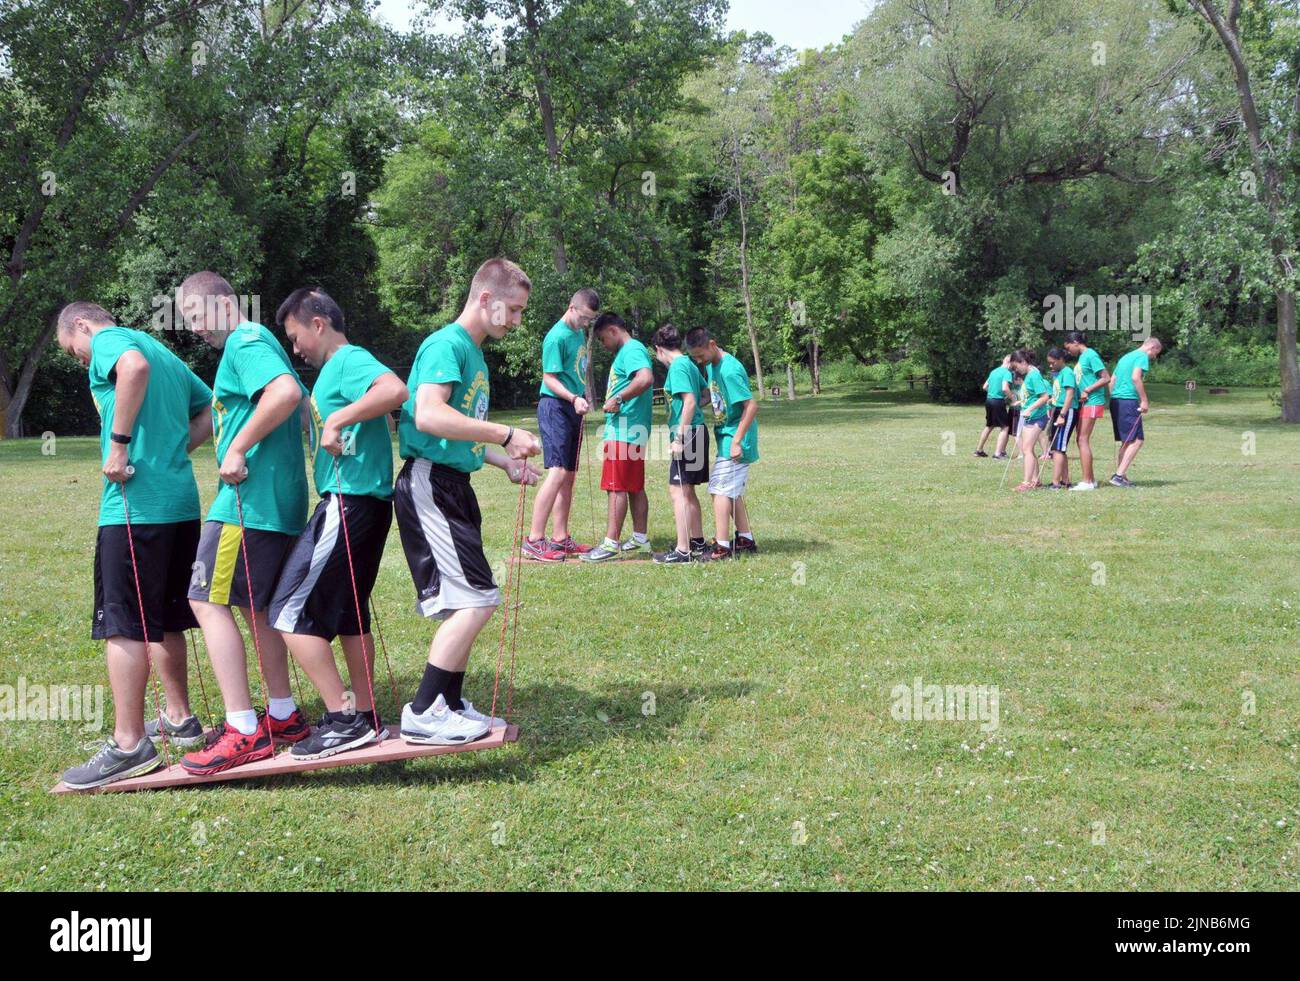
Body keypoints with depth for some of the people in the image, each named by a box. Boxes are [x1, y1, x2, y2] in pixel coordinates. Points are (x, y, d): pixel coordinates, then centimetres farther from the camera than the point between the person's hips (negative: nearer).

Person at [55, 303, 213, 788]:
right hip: (181, 501, 9)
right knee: (164, 620, 18)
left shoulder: (108, 339, -2)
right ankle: (179, 719, 27)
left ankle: (129, 745, -5)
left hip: (135, 506, -9)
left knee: (124, 623, -6)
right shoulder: (165, 352, 24)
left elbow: (134, 366, -26)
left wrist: (119, 443, -21)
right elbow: (212, 409, 26)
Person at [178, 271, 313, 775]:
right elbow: (303, 402, 27)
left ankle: (244, 731, -10)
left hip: (249, 499, -11)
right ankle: (283, 715, 23)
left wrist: (238, 449, -23)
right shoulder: (257, 344, 21)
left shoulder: (246, 341, -10)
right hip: (279, 501, 11)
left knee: (209, 600, -9)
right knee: (254, 604, 17)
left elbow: (287, 392, -28)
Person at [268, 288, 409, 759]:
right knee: (347, 612, 17)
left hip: (350, 502, -10)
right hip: (358, 503, 10)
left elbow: (395, 390, -32)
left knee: (290, 610, -8)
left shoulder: (349, 359, -11)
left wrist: (337, 418, -29)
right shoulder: (336, 368, 19)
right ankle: (364, 717, 24)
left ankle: (343, 719, -7)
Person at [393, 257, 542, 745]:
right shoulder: (447, 345, -12)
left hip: (454, 485, 10)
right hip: (430, 483, -10)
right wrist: (506, 435, -25)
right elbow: (428, 416, -28)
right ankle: (422, 713, -9)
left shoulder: (474, 355, 19)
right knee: (477, 598, -14)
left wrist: (506, 462, 15)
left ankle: (450, 706, 24)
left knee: (465, 602, 14)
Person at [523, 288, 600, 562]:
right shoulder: (557, 337, -14)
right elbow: (549, 378, -18)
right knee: (558, 472, -17)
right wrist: (574, 398, -29)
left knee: (569, 475, 10)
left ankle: (560, 539, 15)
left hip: (573, 409, 9)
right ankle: (534, 541, -17)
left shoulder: (579, 333, 14)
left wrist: (584, 401, 22)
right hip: (555, 407, -9)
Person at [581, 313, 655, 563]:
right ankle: (640, 541, 18)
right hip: (632, 430, 11)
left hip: (624, 431, -11)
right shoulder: (628, 351, 21)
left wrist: (618, 399, -24)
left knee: (617, 487, -10)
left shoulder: (632, 350, -12)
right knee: (635, 487, 13)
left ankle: (611, 545, -9)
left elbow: (646, 379, -28)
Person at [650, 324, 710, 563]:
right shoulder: (689, 364, 14)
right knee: (687, 491, 18)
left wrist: (679, 438, -21)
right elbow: (707, 394, 22)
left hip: (687, 433, -10)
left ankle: (683, 550, -7)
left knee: (678, 491, -7)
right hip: (697, 432, 10)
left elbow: (690, 402, -22)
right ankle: (697, 543, 27)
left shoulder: (677, 367, -14)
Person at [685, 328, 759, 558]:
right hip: (726, 437, 10)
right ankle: (746, 540, 23)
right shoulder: (711, 365, 8)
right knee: (732, 492, 14)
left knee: (720, 489, -10)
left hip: (734, 439, -10)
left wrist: (737, 441, -24)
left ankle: (722, 547, -9)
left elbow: (751, 406, -24)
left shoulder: (730, 370, -21)